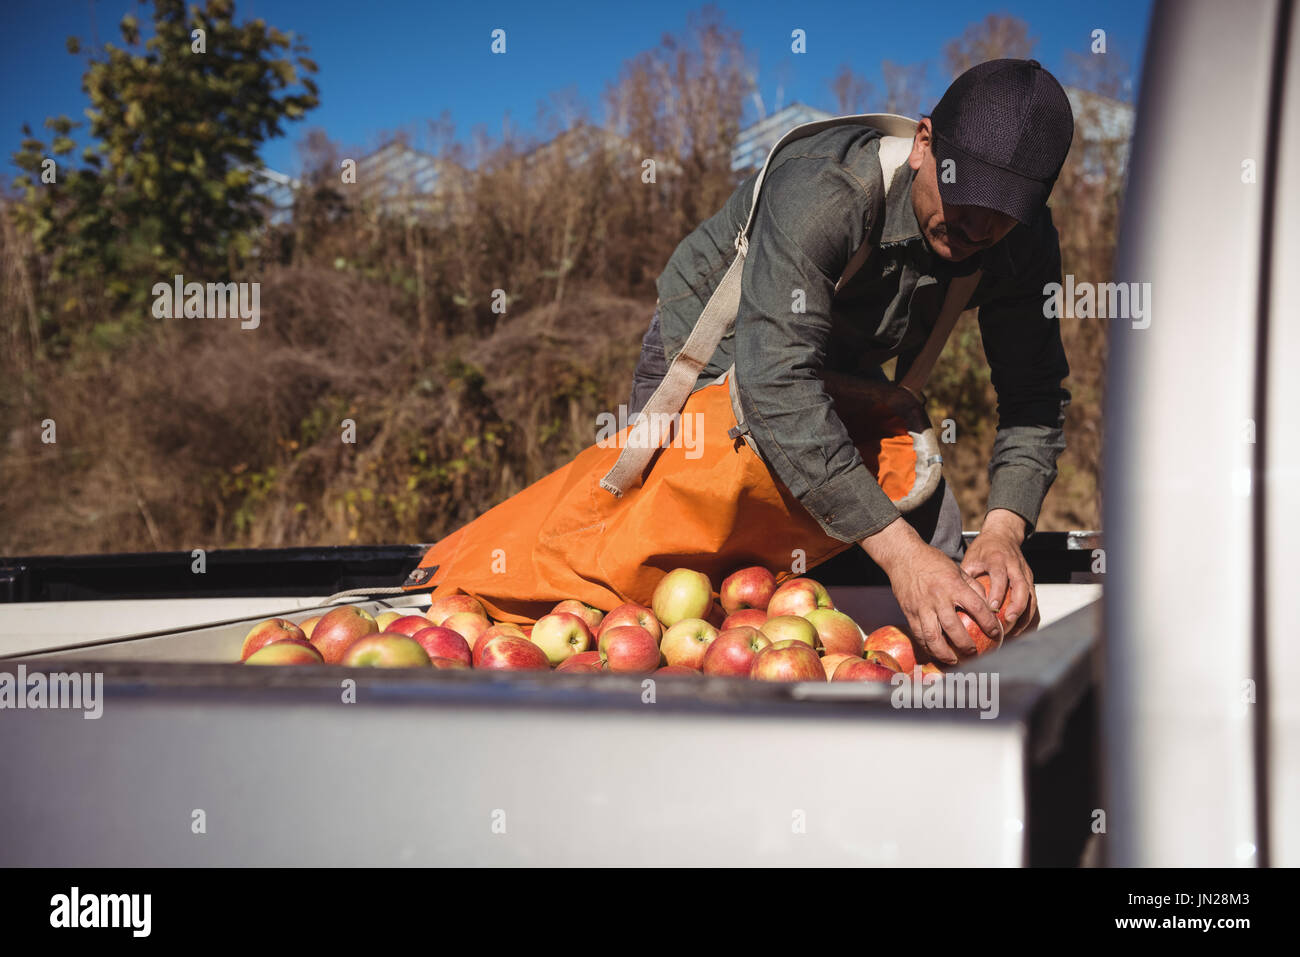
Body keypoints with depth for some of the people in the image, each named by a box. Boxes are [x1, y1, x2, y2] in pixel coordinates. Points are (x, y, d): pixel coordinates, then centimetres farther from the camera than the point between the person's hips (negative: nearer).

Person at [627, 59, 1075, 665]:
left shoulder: (1026, 243, -22)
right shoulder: (822, 190, -41)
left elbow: (1035, 394, -15)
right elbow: (777, 383, -49)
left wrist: (1004, 528, -35)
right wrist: (896, 549, -54)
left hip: (843, 367, 5)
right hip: (715, 353, -4)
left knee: (935, 537, -6)